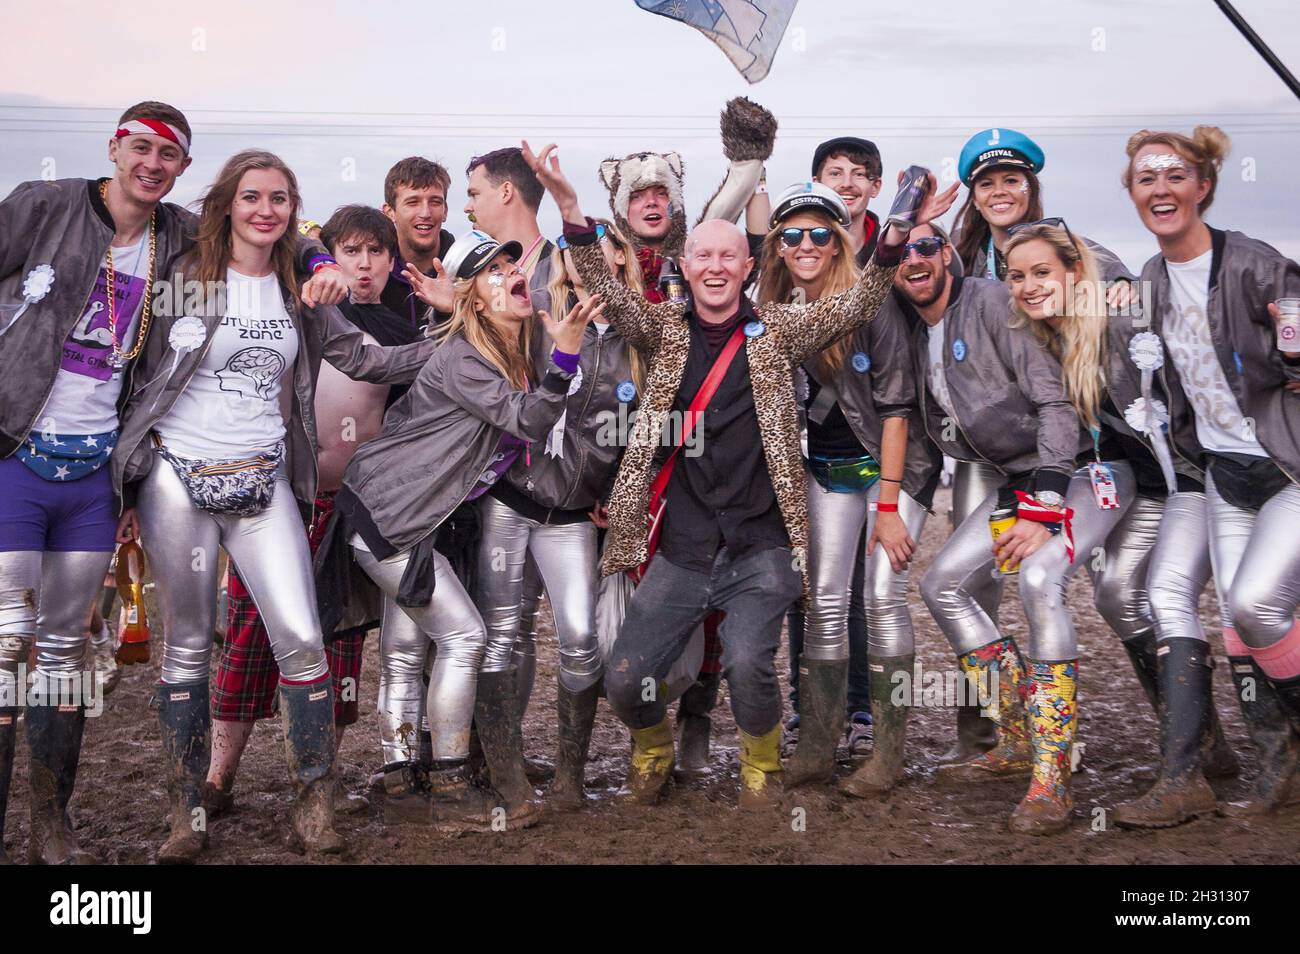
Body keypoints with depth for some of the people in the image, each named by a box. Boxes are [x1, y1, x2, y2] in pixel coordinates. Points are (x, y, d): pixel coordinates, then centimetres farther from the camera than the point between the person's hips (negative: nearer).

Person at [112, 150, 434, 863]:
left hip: (262, 483, 2)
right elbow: (138, 378, 2)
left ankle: (314, 804, 6)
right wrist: (127, 486, 1)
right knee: (187, 647, 5)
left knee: (302, 640, -8)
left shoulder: (297, 291, 9)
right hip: (178, 480, -2)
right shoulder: (184, 276, -1)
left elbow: (360, 359, 11)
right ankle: (186, 813, 18)